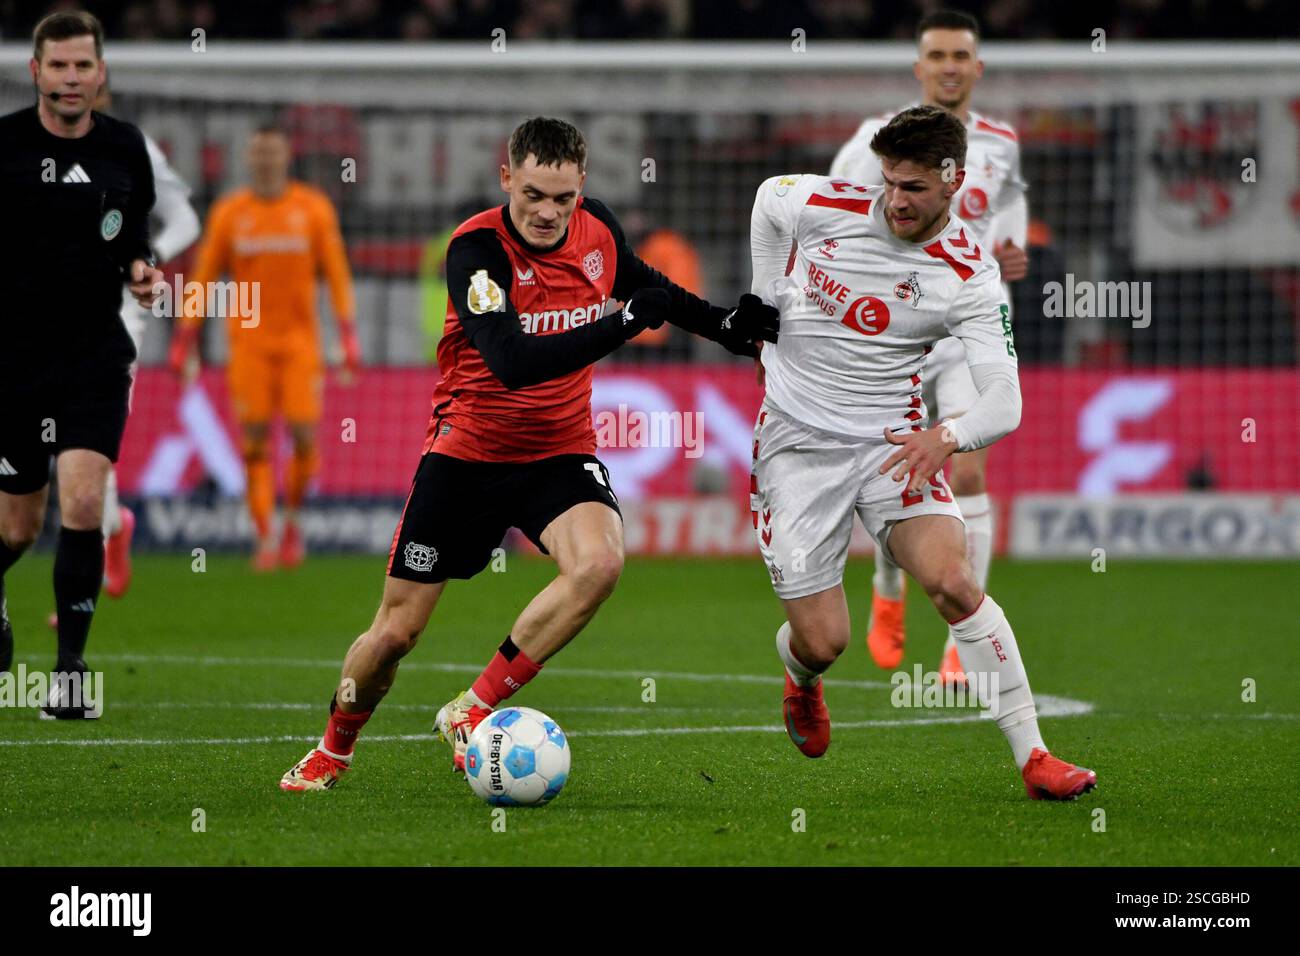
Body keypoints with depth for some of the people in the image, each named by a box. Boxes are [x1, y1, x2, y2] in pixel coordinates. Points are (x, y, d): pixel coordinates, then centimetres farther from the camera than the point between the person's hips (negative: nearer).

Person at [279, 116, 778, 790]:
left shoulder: (598, 229, -5)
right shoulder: (476, 248, -22)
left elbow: (643, 284, 20)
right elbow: (514, 362, -35)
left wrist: (723, 323, 11)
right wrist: (626, 321, -38)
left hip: (560, 454, 3)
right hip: (466, 452, -3)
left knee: (598, 563, -29)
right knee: (396, 632, 1)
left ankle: (475, 711, -14)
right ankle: (334, 748, 31)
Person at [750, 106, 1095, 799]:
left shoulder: (969, 276, -11)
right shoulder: (822, 206, -10)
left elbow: (1004, 403, -14)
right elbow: (768, 196, 16)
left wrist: (948, 437, -35)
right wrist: (768, 304, 15)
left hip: (892, 442, 0)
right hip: (796, 444, 0)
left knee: (951, 580, -26)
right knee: (823, 641, -5)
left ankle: (1033, 758, -19)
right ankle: (800, 677, 37)